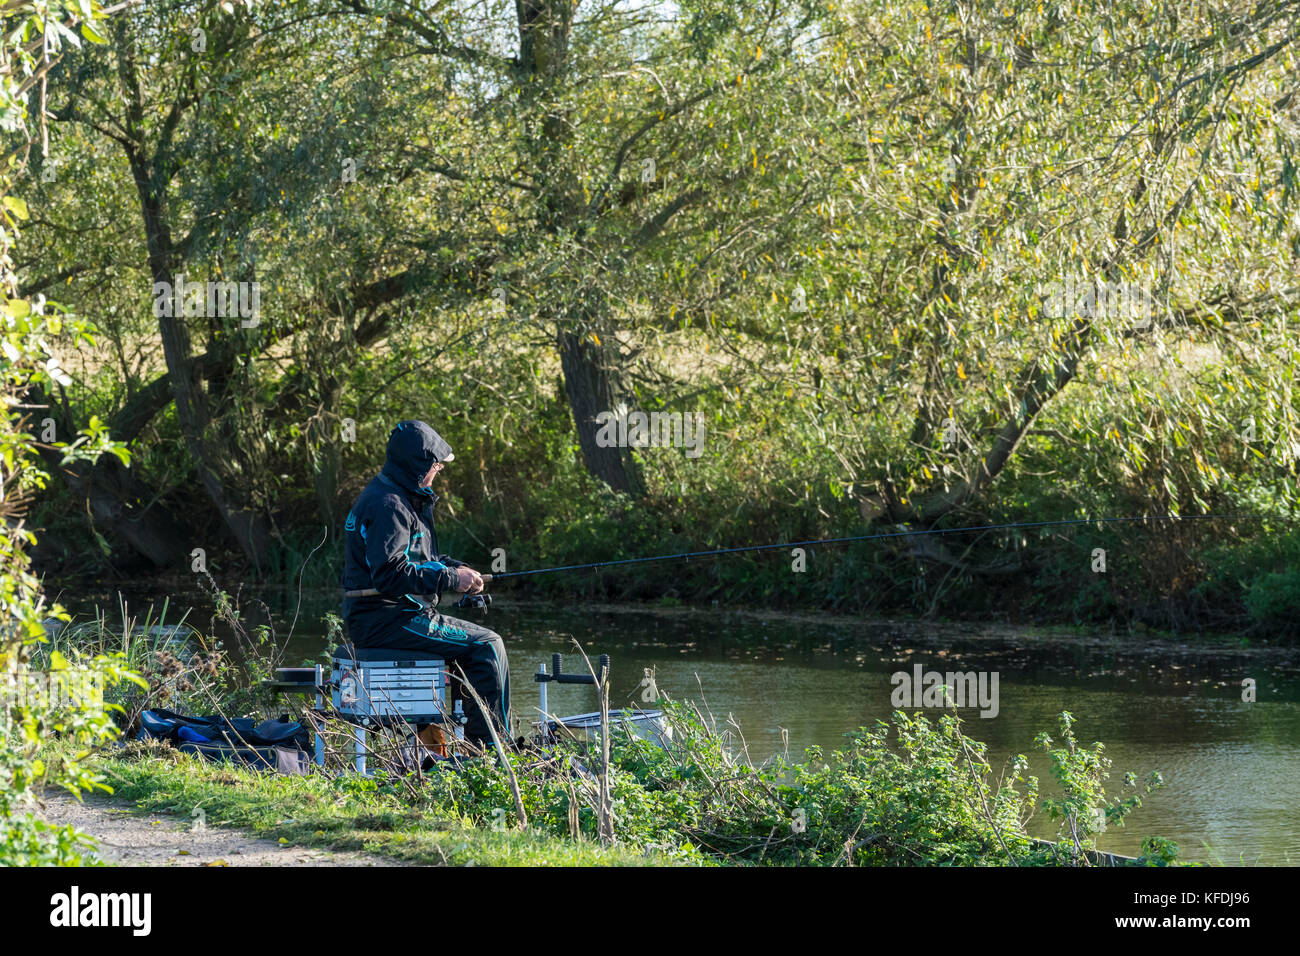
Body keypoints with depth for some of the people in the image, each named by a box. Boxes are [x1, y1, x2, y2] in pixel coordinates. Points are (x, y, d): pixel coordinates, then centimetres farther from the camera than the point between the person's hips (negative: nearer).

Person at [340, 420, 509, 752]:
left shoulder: (401, 500, 17)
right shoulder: (388, 506, -17)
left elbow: (415, 557, 26)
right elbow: (389, 573, -26)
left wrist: (457, 568, 8)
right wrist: (451, 579, -20)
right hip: (385, 620, -11)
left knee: (479, 641, 19)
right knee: (486, 645, -12)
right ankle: (490, 749, -11)